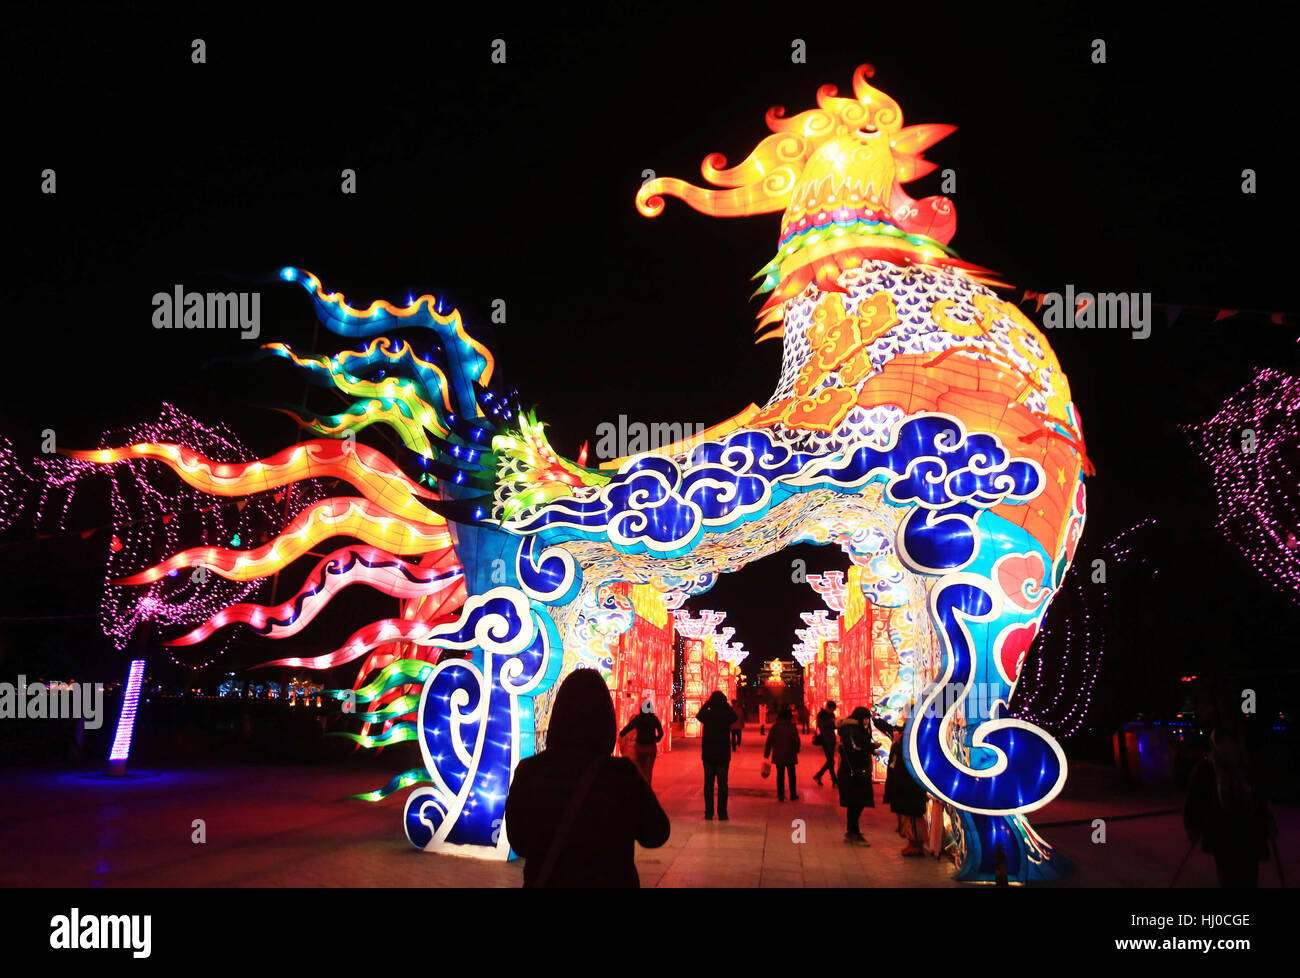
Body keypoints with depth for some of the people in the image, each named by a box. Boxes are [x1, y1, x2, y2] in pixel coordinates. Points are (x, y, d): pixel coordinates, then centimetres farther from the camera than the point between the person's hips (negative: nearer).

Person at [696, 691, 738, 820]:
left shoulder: (707, 715, -8)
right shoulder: (727, 715, -10)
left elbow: (698, 715, 15)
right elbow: (735, 717, 13)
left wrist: (706, 703, 11)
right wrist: (727, 705, 7)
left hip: (708, 754, 1)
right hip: (723, 754, -1)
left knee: (708, 783, 8)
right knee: (722, 784, 5)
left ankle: (709, 813, 8)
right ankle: (722, 813, 4)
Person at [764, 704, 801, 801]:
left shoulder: (775, 726, -3)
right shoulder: (792, 726, -10)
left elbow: (769, 741, -2)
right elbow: (797, 740, -9)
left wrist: (766, 754, 3)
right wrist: (796, 750, 10)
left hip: (778, 756, 2)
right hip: (790, 756, -2)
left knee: (780, 775, 10)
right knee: (791, 775, 12)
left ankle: (780, 795, 9)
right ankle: (793, 795, 16)